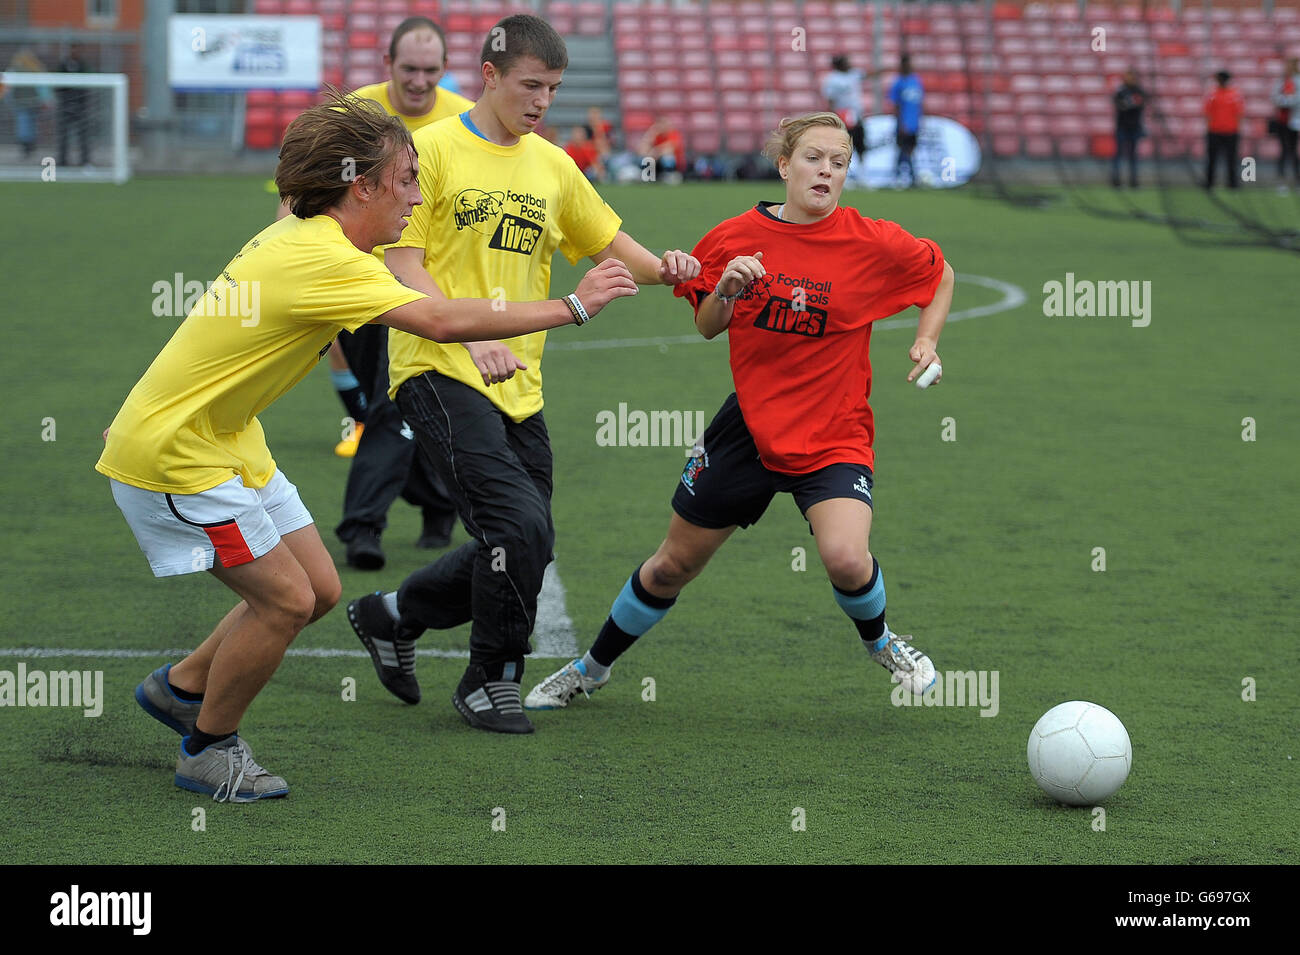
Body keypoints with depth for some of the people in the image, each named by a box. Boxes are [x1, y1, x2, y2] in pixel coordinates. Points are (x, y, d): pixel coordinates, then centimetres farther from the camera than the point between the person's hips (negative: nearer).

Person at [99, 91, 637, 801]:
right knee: (286, 598, -8)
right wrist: (572, 304, -27)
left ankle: (179, 688, 28)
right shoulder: (324, 259, -28)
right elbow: (442, 321, -33)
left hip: (224, 436, 10)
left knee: (318, 589, 10)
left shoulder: (297, 238, 4)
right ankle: (208, 753, 10)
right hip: (175, 456, -10)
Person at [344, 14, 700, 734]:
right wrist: (471, 336, -23)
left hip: (519, 386, 7)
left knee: (526, 546, 6)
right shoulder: (433, 149, -4)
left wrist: (659, 268, 1)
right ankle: (489, 680, -1)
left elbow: (605, 241, 24)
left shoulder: (552, 166, 13)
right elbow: (404, 265, -9)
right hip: (439, 371, -7)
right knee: (519, 524, -20)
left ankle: (393, 617, 28)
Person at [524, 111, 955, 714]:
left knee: (845, 557, -28)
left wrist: (925, 341, -4)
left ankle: (880, 641, 6)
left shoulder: (872, 244, -10)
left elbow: (941, 274, 9)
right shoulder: (737, 238, -4)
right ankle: (594, 667, 36)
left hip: (834, 435, -2)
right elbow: (708, 327, 8)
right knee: (672, 567, 13)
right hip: (750, 429, 2)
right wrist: (724, 291, -13)